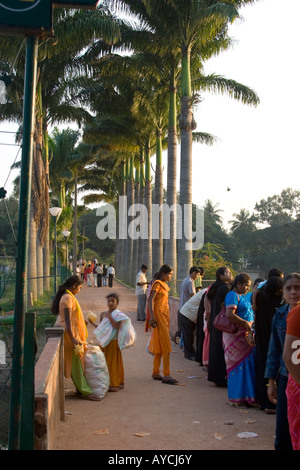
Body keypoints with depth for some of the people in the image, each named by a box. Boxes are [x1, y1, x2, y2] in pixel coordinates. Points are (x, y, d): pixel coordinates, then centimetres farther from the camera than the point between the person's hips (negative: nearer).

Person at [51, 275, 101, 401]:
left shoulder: (68, 296, 13)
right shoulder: (68, 298, -19)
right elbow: (67, 321, -25)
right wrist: (73, 339, -27)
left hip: (73, 334, 10)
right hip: (71, 334, -10)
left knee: (78, 362, 14)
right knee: (76, 363, -4)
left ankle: (81, 387, 21)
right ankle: (85, 391, 1)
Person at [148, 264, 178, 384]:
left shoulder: (164, 284, 17)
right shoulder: (157, 283, -10)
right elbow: (151, 300, -16)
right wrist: (152, 317, -23)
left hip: (165, 315, 9)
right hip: (158, 315, -9)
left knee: (159, 346, 11)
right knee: (166, 345, -12)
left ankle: (155, 373, 18)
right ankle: (166, 375, -11)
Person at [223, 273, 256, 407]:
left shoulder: (241, 296, 18)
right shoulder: (232, 295, -11)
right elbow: (230, 315, -23)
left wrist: (250, 324, 11)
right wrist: (246, 323, -19)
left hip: (245, 334, 9)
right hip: (235, 335, -9)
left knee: (247, 364, 9)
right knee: (238, 364, -4)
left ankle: (245, 395, 17)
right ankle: (236, 398, 5)